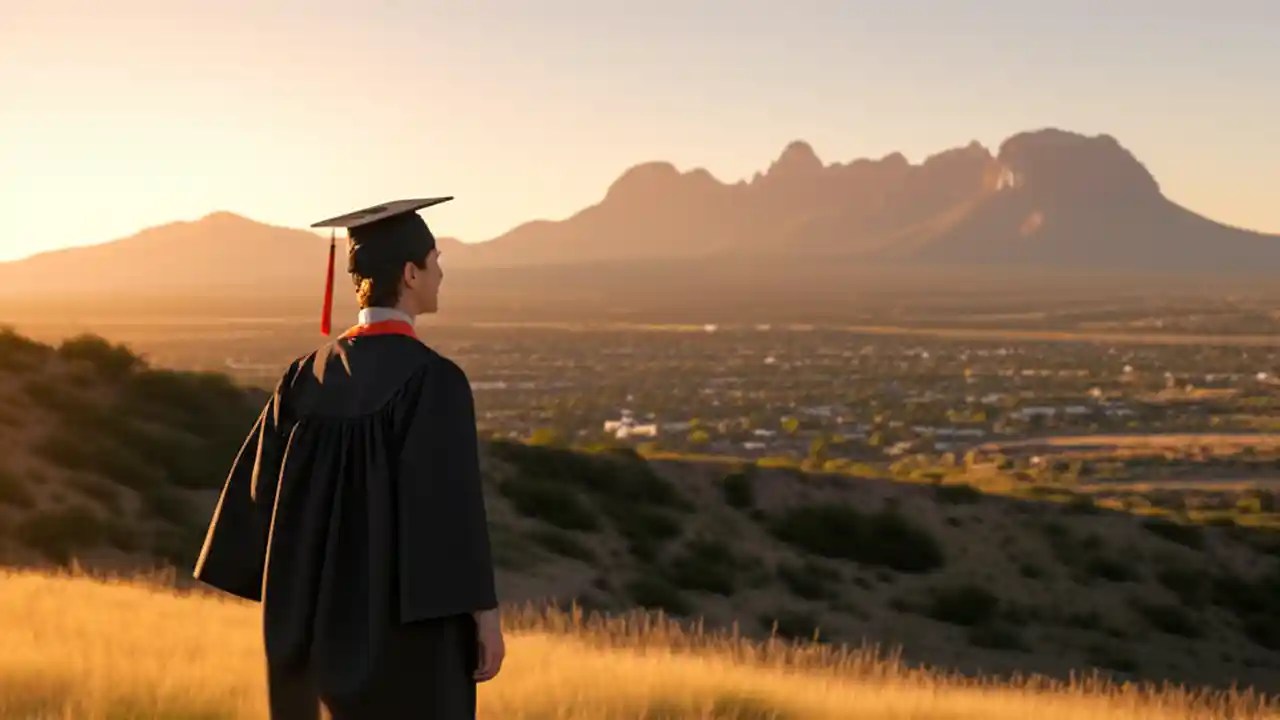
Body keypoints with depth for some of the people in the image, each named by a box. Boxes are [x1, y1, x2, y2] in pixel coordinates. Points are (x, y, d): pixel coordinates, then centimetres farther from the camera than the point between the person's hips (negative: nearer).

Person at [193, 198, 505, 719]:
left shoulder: (309, 375, 3)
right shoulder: (433, 378, -16)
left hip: (329, 617, 7)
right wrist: (486, 615, -13)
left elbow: (265, 490, 7)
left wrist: (287, 603, 16)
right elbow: (453, 506, -19)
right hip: (408, 623, -7)